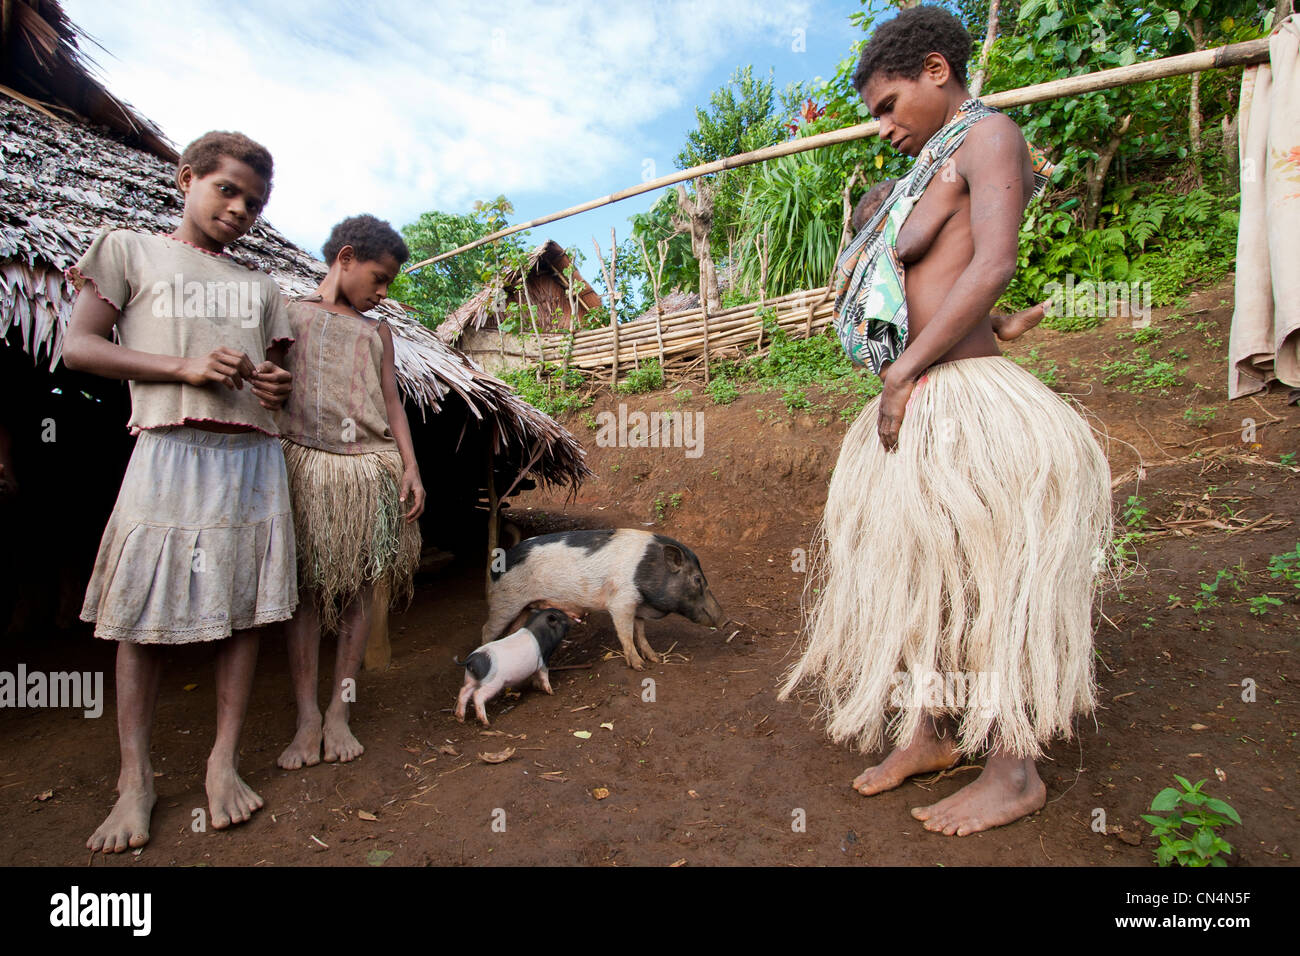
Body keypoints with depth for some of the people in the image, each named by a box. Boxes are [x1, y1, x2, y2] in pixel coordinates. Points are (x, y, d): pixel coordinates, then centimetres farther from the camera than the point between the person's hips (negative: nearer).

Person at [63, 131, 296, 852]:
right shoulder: (130, 251, 10)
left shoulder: (259, 285, 20)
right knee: (142, 613, -1)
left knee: (243, 608, 3)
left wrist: (278, 385, 0)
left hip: (252, 456, 4)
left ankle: (224, 761, 13)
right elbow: (78, 347, 2)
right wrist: (185, 368, -11)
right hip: (168, 450, -3)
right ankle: (135, 779, 11)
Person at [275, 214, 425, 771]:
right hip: (305, 461, -3)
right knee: (306, 587, -1)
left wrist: (410, 467, 4)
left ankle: (339, 711, 11)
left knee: (359, 587, 2)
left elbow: (392, 403, 14)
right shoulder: (287, 313, 11)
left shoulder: (377, 332, 19)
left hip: (372, 466, 3)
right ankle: (307, 716, 7)